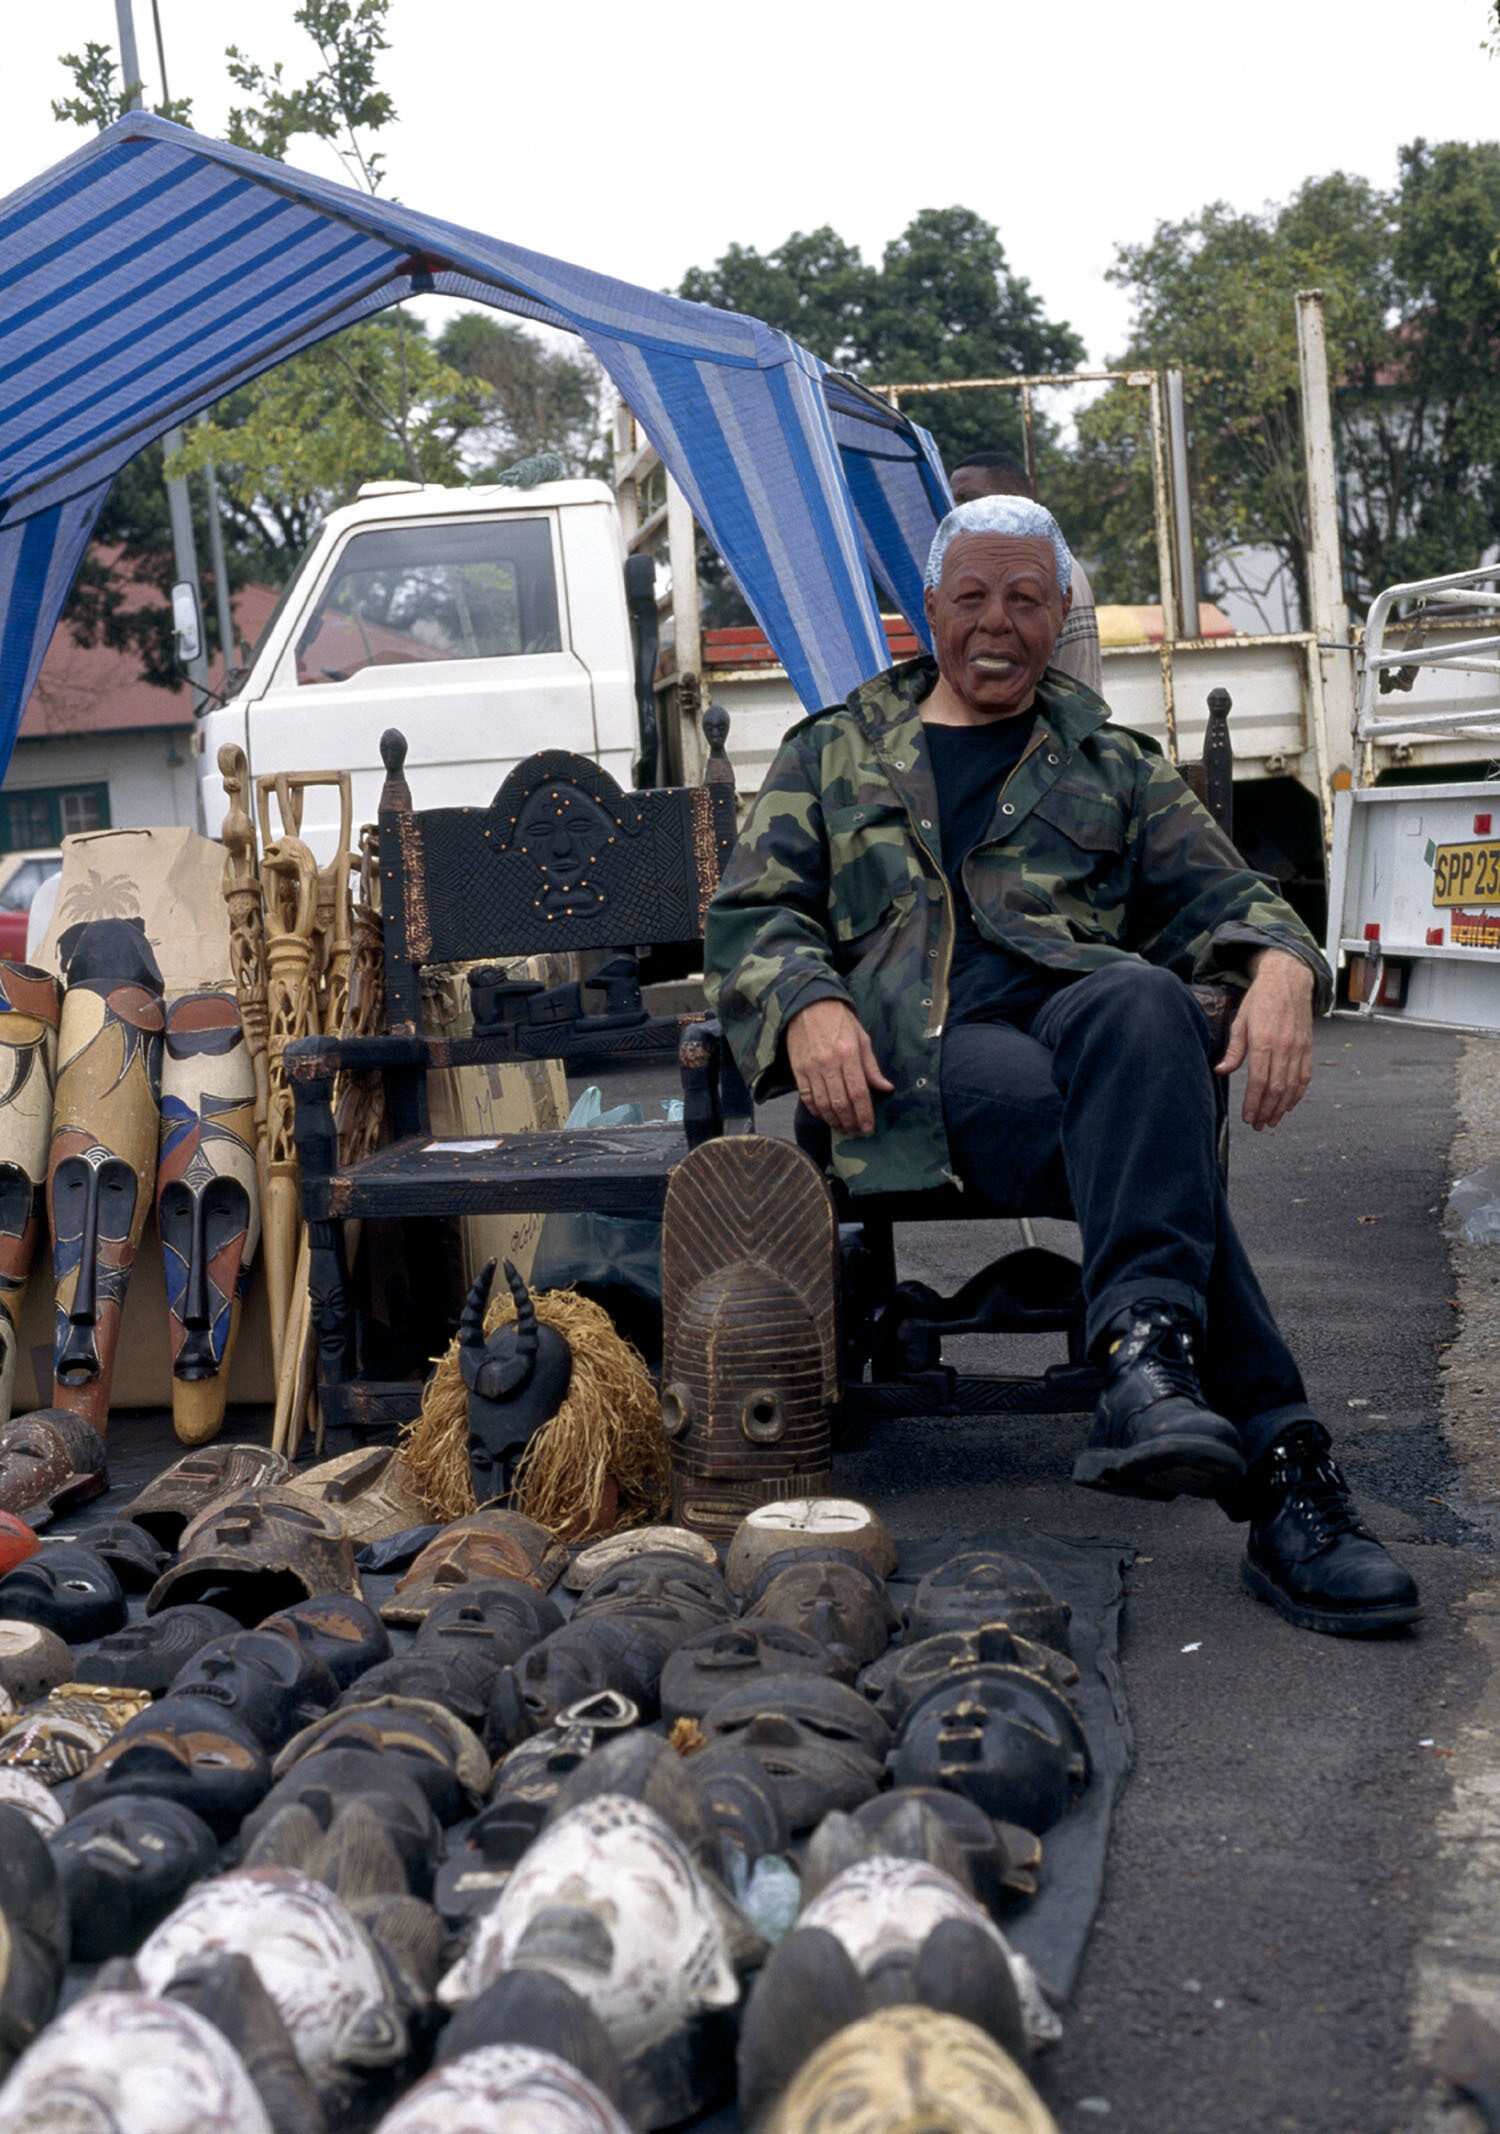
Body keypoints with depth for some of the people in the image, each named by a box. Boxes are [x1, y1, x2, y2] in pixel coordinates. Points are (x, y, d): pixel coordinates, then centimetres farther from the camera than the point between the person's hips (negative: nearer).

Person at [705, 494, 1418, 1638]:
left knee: (1141, 1004, -41)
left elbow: (1219, 891, 18)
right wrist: (807, 1005, -9)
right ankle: (1276, 1459, -46)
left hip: (1086, 1002, 2)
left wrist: (1281, 964, -8)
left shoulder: (1112, 761, 28)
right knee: (1149, 1146, -37)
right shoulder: (834, 752, 25)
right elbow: (752, 914, 15)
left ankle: (1147, 1353, -55)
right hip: (919, 1047, -1)